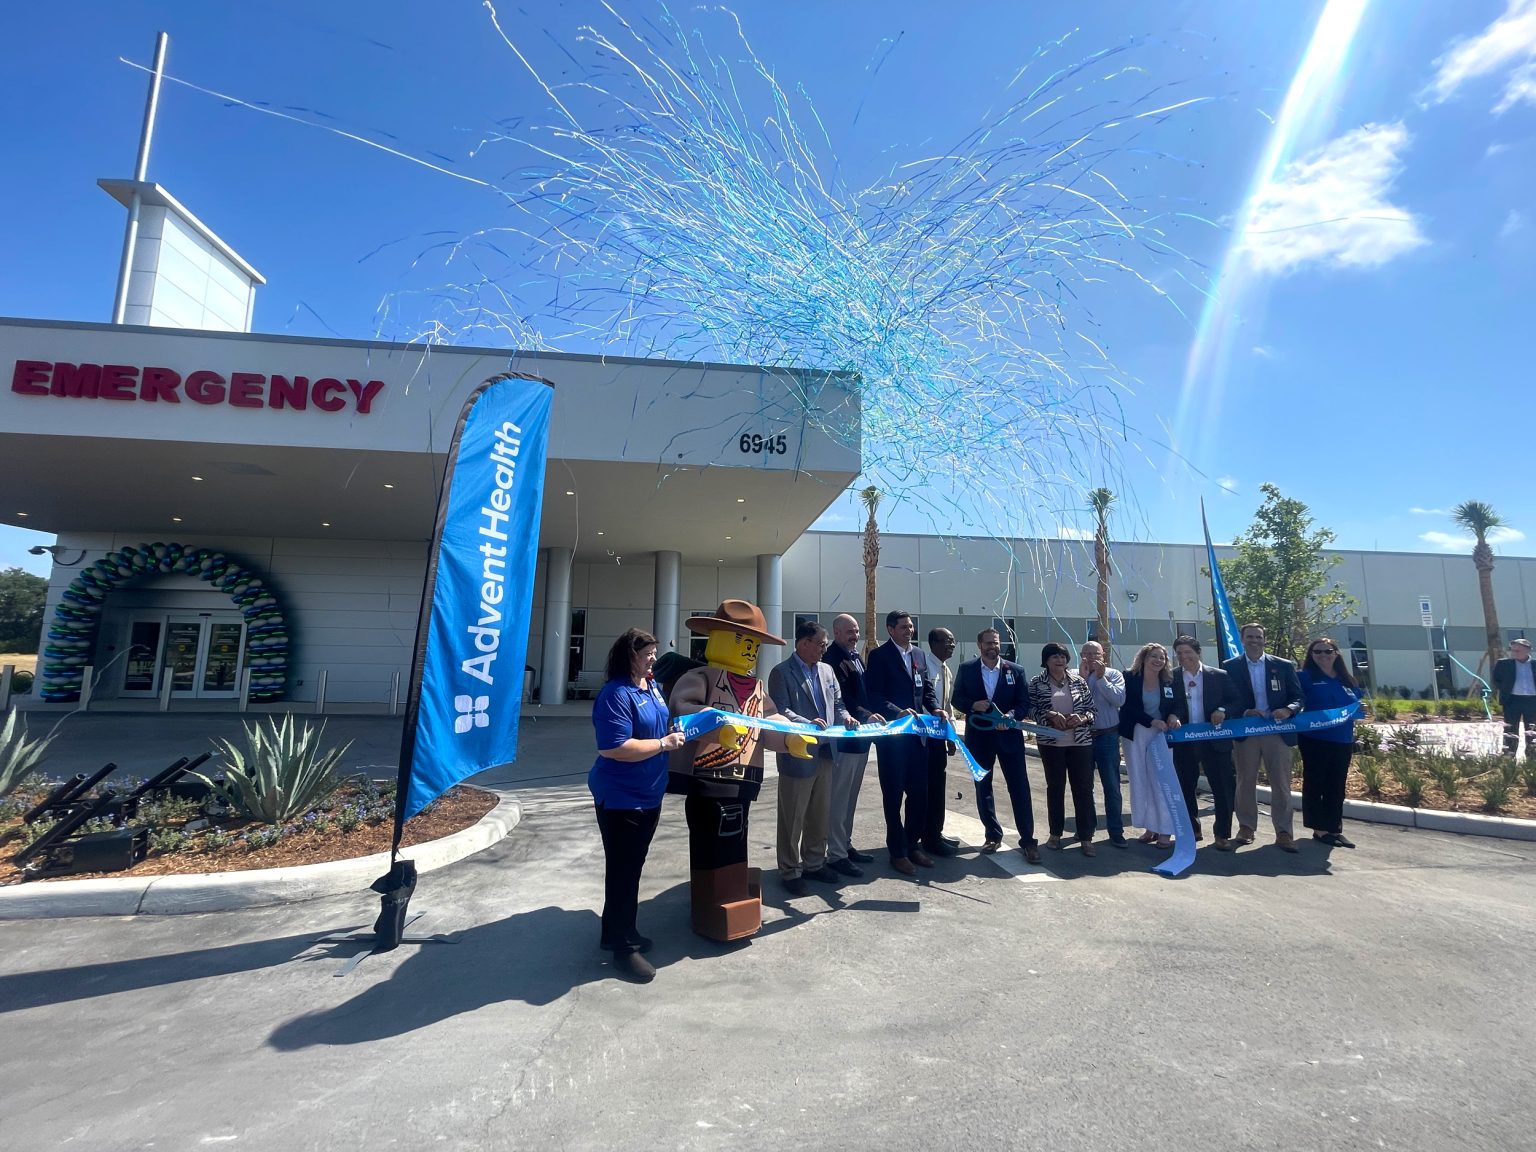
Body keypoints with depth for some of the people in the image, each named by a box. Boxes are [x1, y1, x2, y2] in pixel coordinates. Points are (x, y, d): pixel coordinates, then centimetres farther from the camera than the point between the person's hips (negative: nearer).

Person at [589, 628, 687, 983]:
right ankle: (623, 947, 20)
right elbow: (615, 748, -31)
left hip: (648, 795, 9)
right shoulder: (616, 694, -23)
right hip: (620, 798, -9)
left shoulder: (652, 686, 5)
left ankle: (619, 931, 37)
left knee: (632, 867, 21)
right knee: (623, 870, 5)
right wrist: (664, 744, -25)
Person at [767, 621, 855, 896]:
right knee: (792, 817, 5)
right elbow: (780, 711, -16)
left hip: (824, 753, 7)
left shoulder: (827, 670, 11)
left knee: (820, 814, 17)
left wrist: (845, 717, -5)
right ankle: (790, 871, 18)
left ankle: (814, 863, 32)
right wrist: (808, 723, -28)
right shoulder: (781, 672, -9)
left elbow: (837, 703, 16)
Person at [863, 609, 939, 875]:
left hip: (917, 734, 6)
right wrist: (898, 712, -26)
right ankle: (898, 852, 18)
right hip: (892, 735, -6)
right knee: (893, 795, 6)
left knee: (919, 793, 12)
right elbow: (874, 696, -13)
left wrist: (935, 708, -5)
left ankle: (912, 844, 29)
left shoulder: (919, 654, 12)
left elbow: (927, 688, 14)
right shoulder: (879, 656, -7)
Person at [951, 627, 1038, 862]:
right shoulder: (966, 669, 1)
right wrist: (973, 705, -17)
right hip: (979, 737, 1)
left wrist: (1010, 716, -20)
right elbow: (956, 698, 3)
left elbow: (1025, 702, -1)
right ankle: (993, 835, 24)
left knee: (1019, 788, -2)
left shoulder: (1015, 670, 1)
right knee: (983, 787, 10)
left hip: (1008, 735, -1)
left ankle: (1027, 840, 6)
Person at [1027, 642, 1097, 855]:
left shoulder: (1078, 681, 4)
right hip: (1051, 743, -1)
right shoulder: (1037, 683, -1)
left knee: (1084, 788, 1)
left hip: (1081, 742, 1)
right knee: (1055, 787, 10)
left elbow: (1091, 707, 5)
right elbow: (1031, 708, -4)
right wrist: (1050, 715, -20)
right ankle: (1055, 833, 23)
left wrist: (1082, 718, -14)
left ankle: (1086, 837, 11)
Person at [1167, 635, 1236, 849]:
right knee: (1185, 788, 10)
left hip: (1215, 740, -1)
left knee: (1223, 788, 1)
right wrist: (1172, 716, -19)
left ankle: (1222, 834, 14)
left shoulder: (1220, 676, 1)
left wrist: (1223, 711, -16)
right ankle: (1193, 829, 27)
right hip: (1184, 741, 1)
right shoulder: (1171, 678, 1)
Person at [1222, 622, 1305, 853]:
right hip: (1245, 732, 0)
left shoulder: (1284, 666, 6)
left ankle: (1283, 832, 9)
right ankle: (1246, 826, 19)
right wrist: (1244, 712, -18)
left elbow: (1297, 697, 4)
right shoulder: (1230, 667, 3)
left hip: (1277, 731, 0)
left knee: (1281, 783, 2)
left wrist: (1288, 710, -16)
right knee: (1246, 782, 8)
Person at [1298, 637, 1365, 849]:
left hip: (1343, 740, 5)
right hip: (1315, 739, -5)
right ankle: (1319, 828, 9)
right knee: (1314, 783, 2)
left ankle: (1335, 828, 19)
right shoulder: (1305, 677, -5)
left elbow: (1356, 705, 23)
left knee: (1337, 785, 10)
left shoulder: (1347, 680, 13)